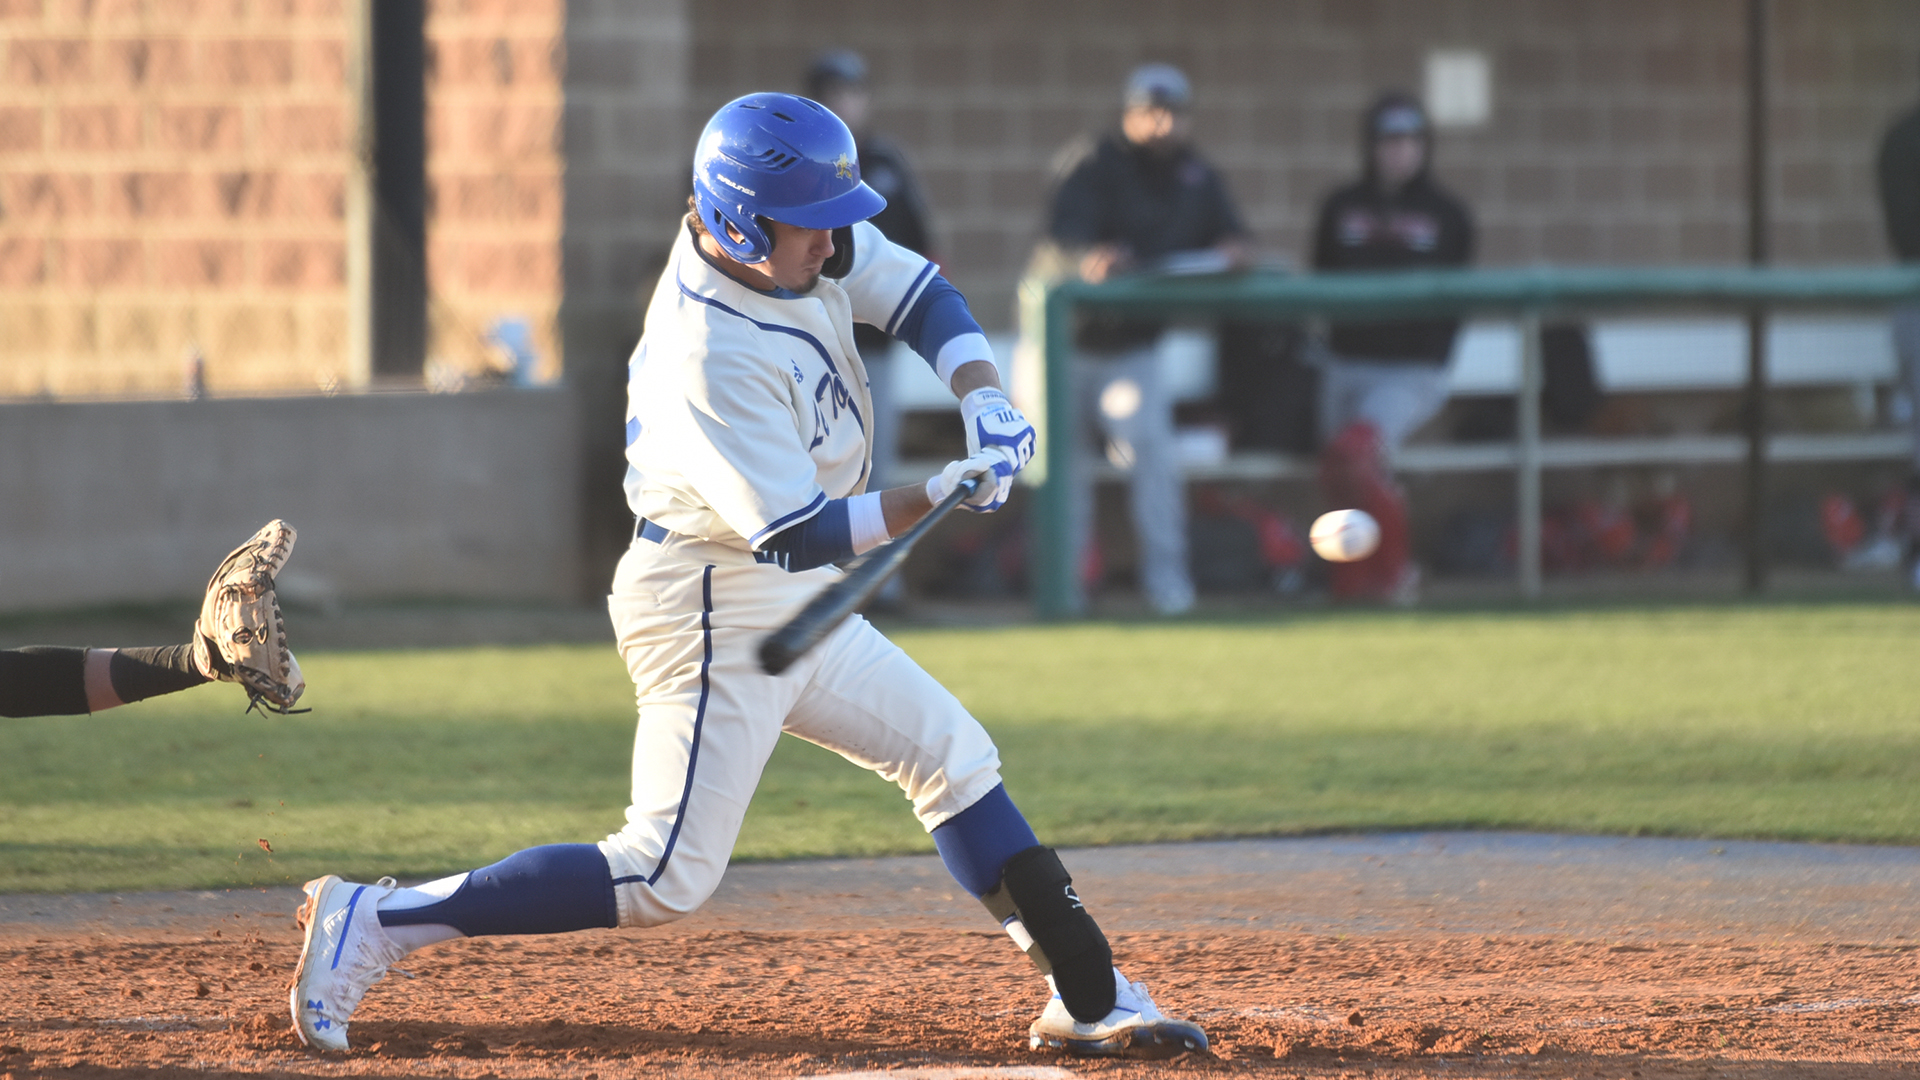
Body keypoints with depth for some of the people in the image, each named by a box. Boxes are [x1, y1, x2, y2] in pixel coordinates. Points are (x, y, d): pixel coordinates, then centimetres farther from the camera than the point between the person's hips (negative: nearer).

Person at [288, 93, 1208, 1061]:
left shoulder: (796, 244, -5)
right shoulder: (711, 360, -29)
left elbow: (918, 295, 6)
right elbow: (798, 534, -28)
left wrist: (981, 398, -11)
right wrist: (939, 499, -31)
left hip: (797, 609, 10)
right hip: (716, 612, -10)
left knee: (956, 761, 14)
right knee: (666, 880, -11)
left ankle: (1088, 998, 20)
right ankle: (374, 922, -8)